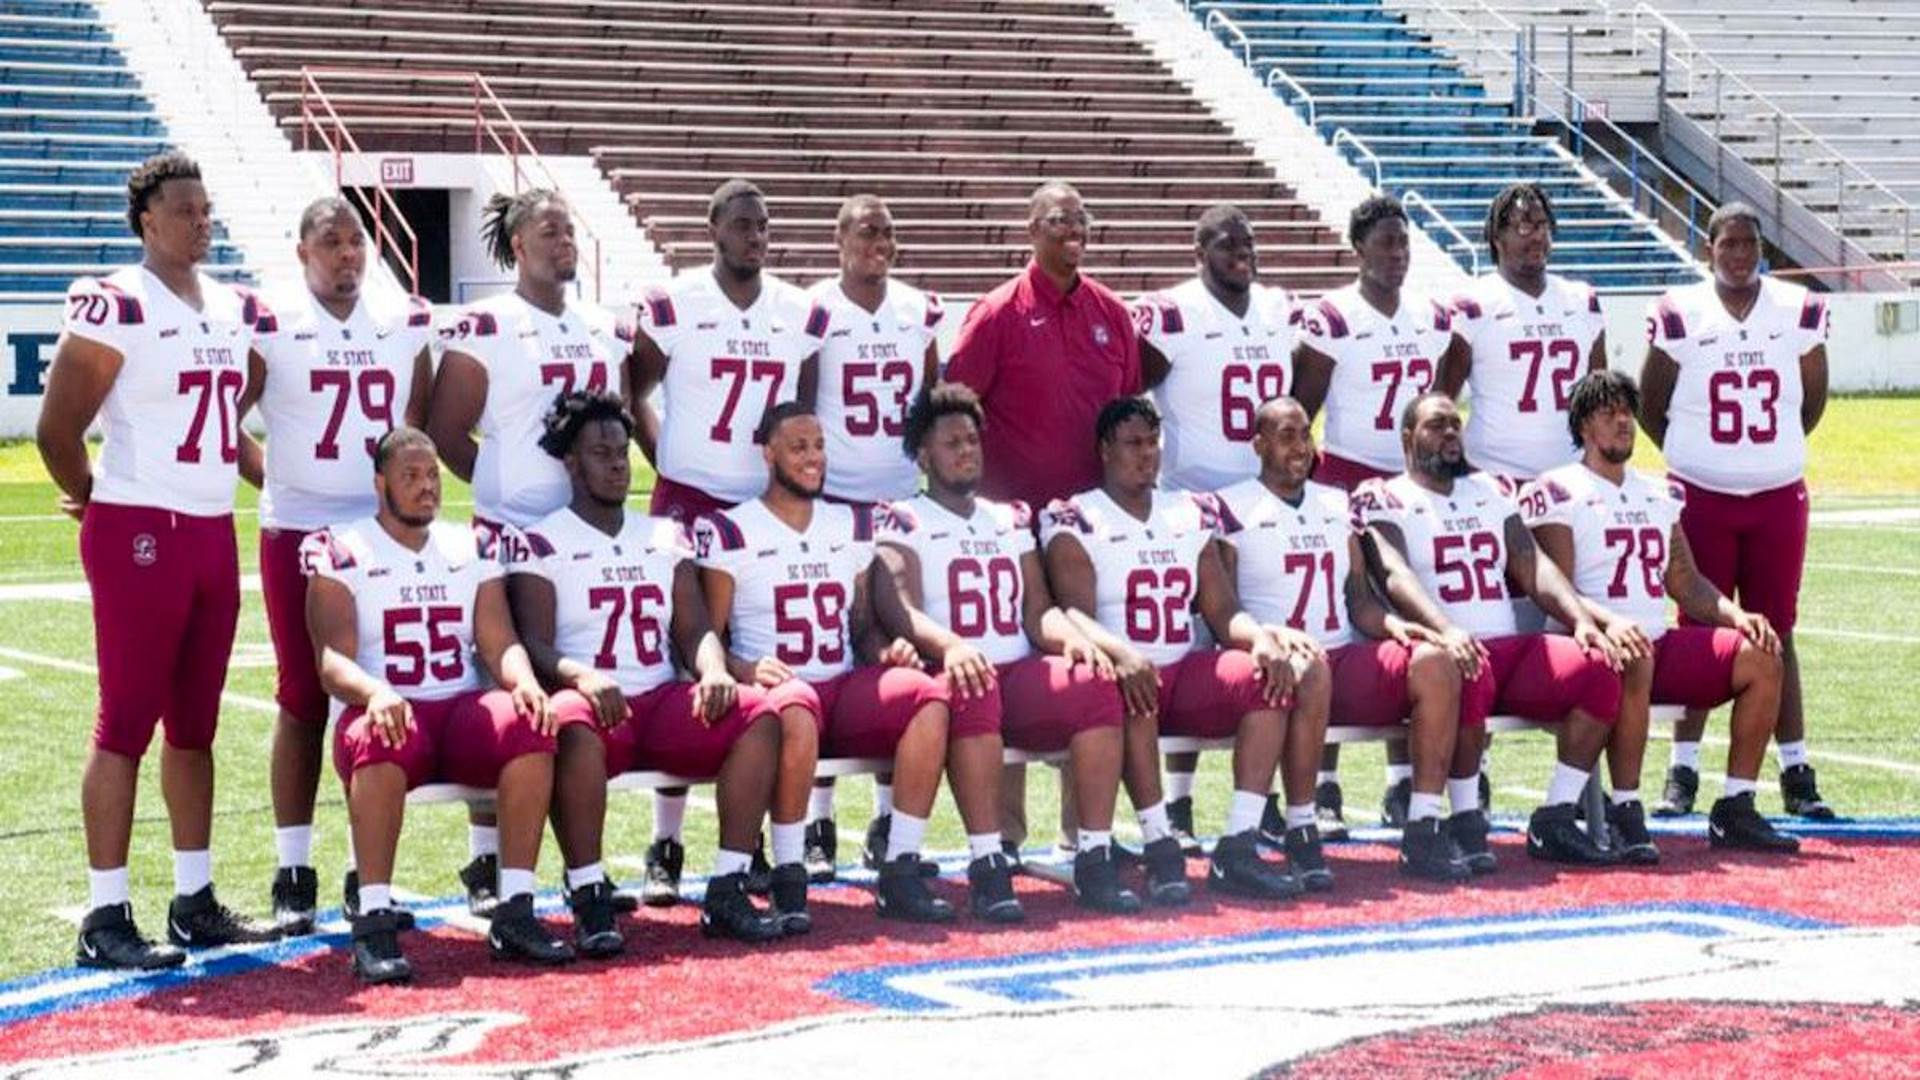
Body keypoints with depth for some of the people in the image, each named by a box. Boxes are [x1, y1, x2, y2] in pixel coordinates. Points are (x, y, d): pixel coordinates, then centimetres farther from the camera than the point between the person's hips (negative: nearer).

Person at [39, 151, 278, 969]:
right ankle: (105, 917, -1)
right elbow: (57, 429, -9)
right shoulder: (115, 308, -11)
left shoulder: (235, 310, 13)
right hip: (139, 534, -7)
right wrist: (97, 503, 3)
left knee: (195, 723, 12)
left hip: (215, 532, 7)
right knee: (127, 724, -5)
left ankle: (195, 901, 19)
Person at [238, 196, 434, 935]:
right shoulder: (271, 326, -3)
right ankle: (294, 873, 6)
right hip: (298, 533, -3)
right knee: (303, 699, 0)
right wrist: (273, 484, -3)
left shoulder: (406, 322, 7)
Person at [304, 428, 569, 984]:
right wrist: (375, 693, -31)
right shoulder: (340, 552, 3)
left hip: (461, 710, 4)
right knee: (381, 741, -39)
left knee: (529, 726, -29)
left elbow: (498, 642, 8)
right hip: (387, 710, -4)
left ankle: (515, 911, -25)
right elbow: (333, 660, -9)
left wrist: (523, 682, -16)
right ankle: (373, 924, -38)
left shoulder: (471, 547, 16)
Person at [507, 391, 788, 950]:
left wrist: (713, 670, -12)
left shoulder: (666, 537, 20)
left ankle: (728, 890, -21)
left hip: (663, 700, 5)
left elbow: (693, 629, 13)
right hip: (594, 704, -5)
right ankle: (589, 899, -33)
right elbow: (535, 645, -6)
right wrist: (582, 675, -29)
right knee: (573, 724, -40)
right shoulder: (540, 544, 5)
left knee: (760, 715, -21)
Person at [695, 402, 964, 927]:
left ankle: (901, 874, -24)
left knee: (929, 693, -26)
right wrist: (747, 670, -21)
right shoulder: (729, 532, 1)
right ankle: (787, 881, -30)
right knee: (796, 708, -41)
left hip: (847, 688, 5)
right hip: (775, 686, -5)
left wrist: (886, 649, 0)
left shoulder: (852, 526, 18)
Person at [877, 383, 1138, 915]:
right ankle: (986, 865, -38)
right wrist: (948, 645, -31)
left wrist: (1071, 636, -10)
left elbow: (1036, 610, 15)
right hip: (958, 674, -5)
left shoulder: (1011, 519, 23)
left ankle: (1096, 859, -23)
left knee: (1097, 685, -25)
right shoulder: (905, 522, 6)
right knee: (974, 692, -39)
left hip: (1021, 676, 5)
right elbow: (902, 610, -10)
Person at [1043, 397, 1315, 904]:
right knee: (1129, 686, -39)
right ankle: (1160, 848, -35)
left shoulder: (1190, 515, 18)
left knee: (1273, 676, -20)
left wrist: (1262, 639, -11)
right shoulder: (1074, 522, 1)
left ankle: (1238, 848, -26)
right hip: (1128, 677, -5)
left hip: (1187, 672, 5)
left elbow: (1223, 611, 13)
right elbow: (1076, 614, -13)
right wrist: (1121, 654, -35)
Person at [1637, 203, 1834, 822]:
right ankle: (1682, 772, 7)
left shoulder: (1800, 312, 2)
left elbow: (1812, 402, 13)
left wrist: (1767, 450, 11)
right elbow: (1650, 408, 5)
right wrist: (1698, 459, 8)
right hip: (1701, 498, -1)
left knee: (1777, 634, 5)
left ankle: (1796, 773, 8)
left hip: (1779, 497, 2)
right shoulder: (1679, 315, -4)